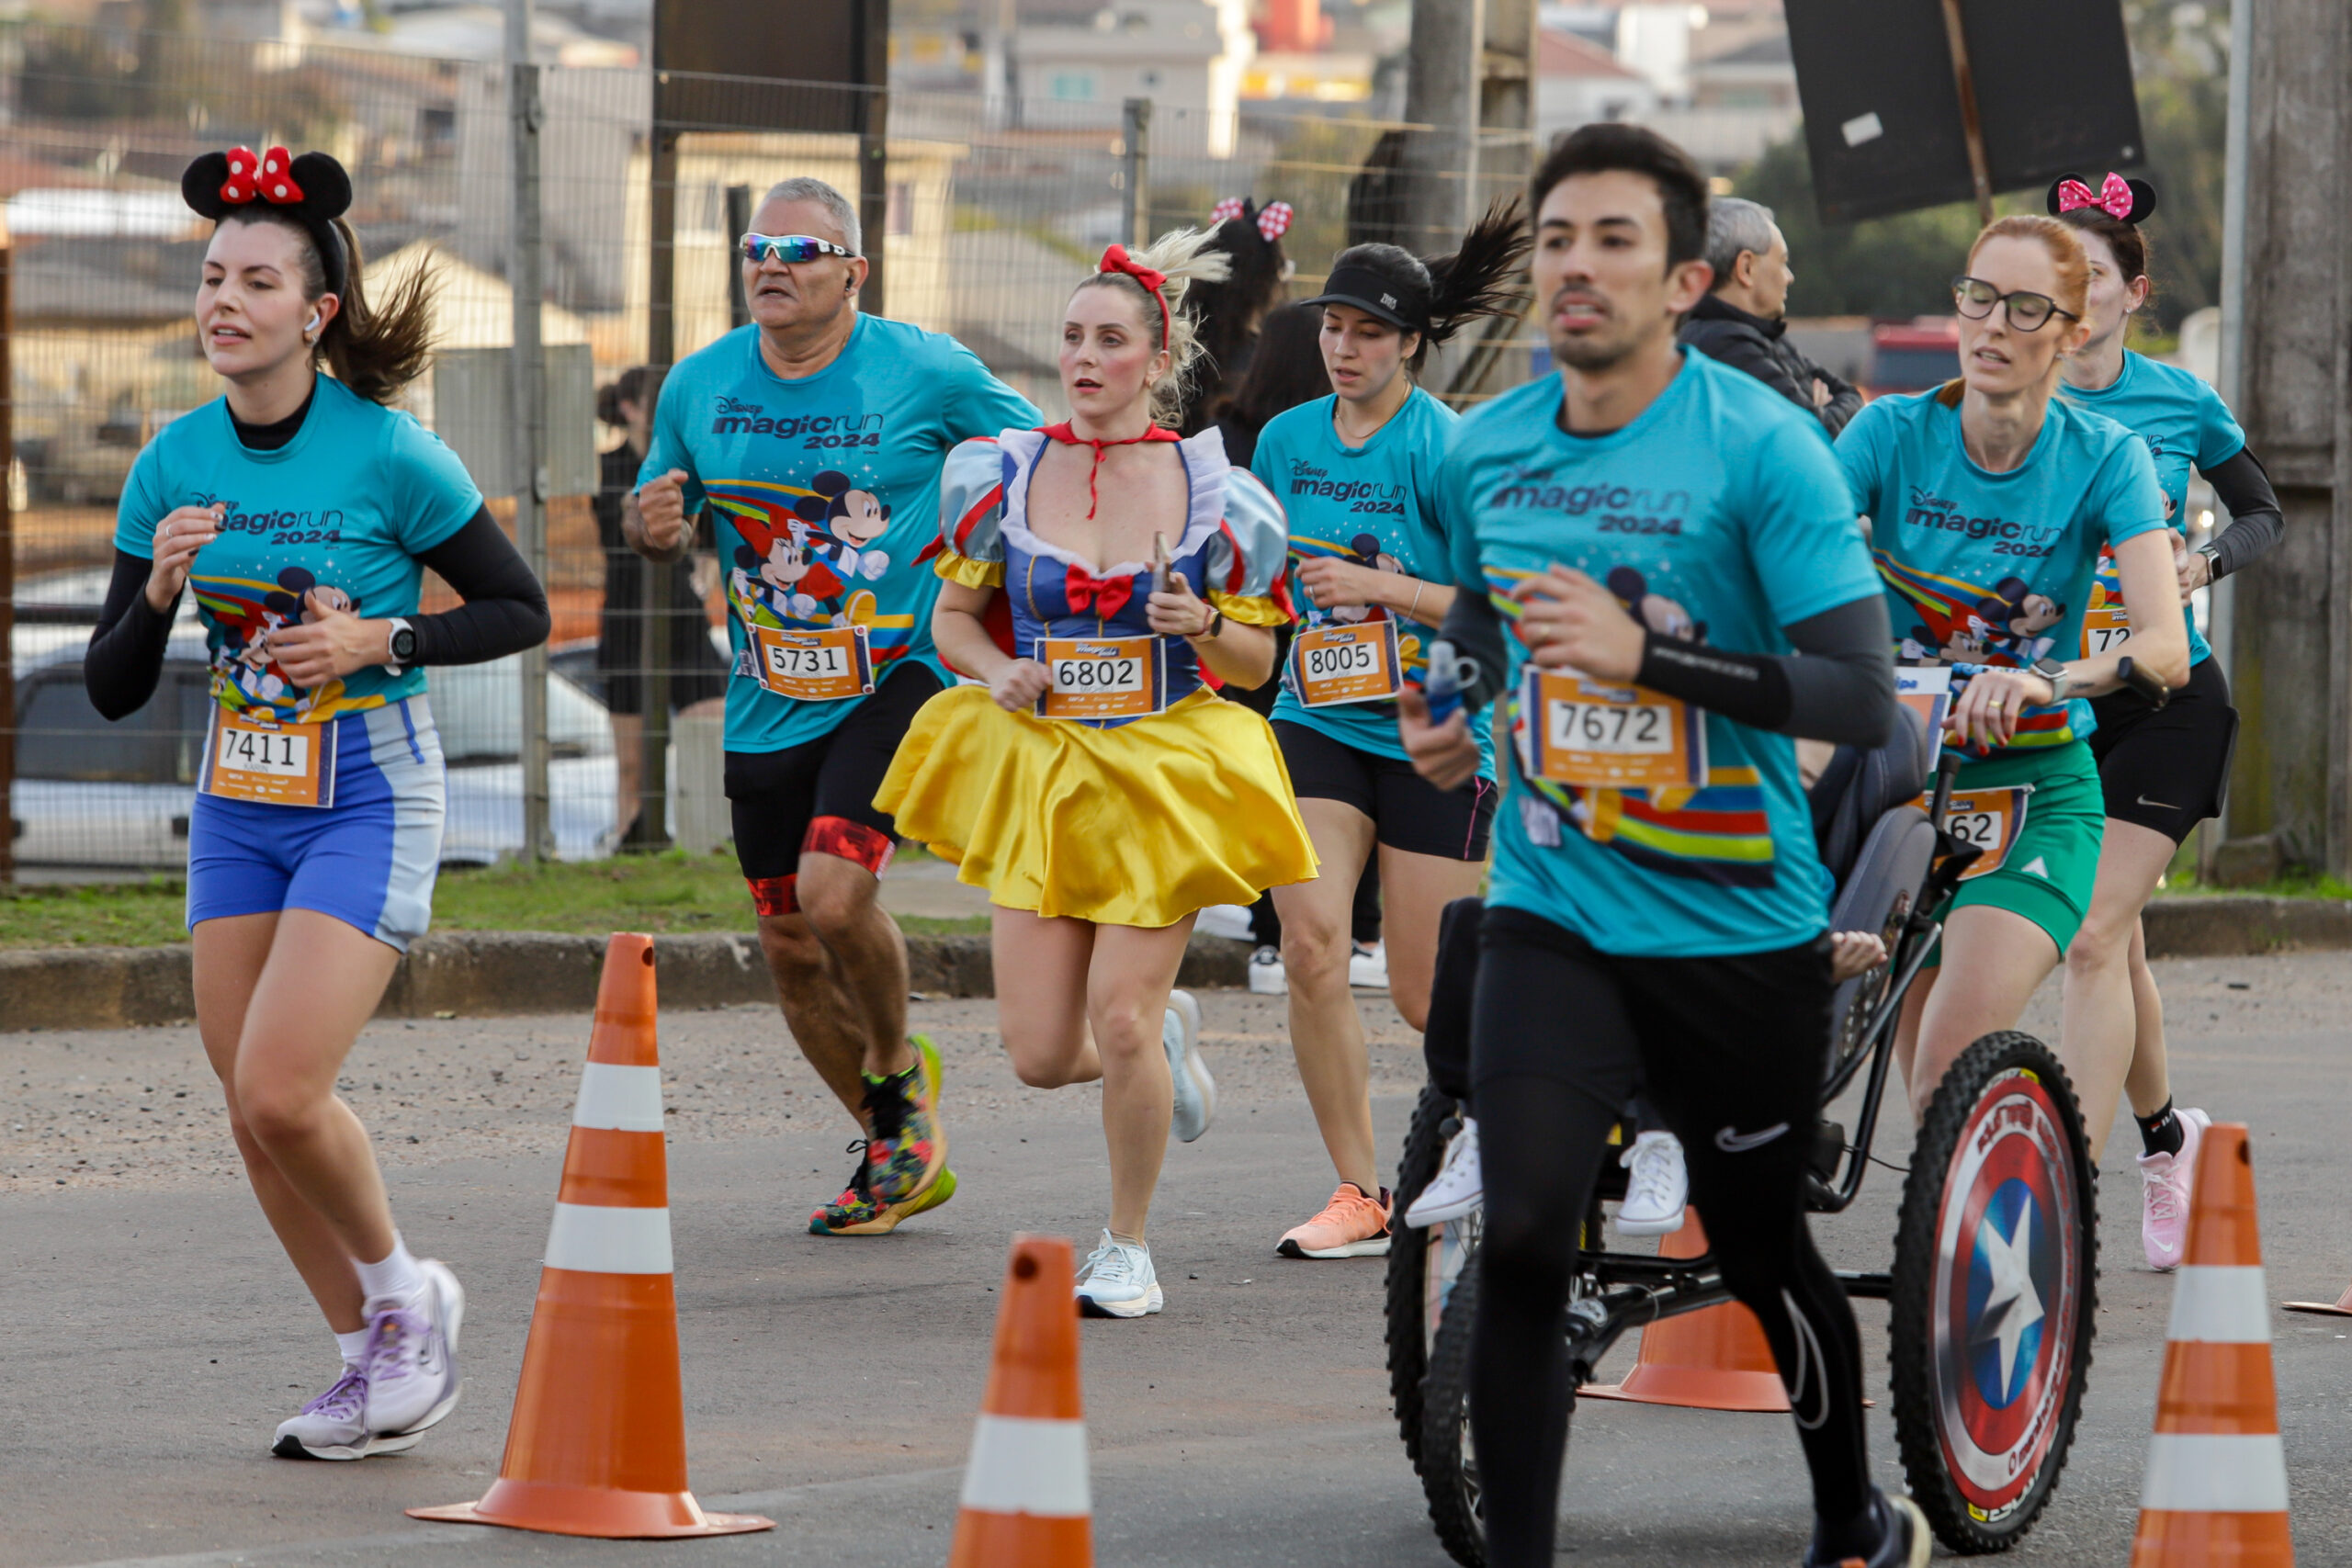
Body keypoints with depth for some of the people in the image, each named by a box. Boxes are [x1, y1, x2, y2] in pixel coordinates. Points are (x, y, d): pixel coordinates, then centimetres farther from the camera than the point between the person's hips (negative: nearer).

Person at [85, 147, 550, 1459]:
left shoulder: (388, 454, -13)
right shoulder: (179, 461, 0)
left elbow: (523, 610, -4)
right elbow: (112, 689, 4)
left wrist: (380, 639, -17)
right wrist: (159, 593, -15)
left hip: (368, 802, -6)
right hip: (238, 802, 6)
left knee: (280, 1090, -17)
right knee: (253, 1110, 5)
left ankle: (405, 1292, 9)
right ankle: (374, 1360, 20)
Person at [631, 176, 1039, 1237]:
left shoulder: (926, 372, -8)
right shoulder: (700, 385, 2)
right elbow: (658, 526, 14)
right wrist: (654, 528, -9)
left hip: (896, 681, -5)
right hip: (768, 703, 5)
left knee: (834, 888, -24)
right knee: (790, 947, 8)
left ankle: (899, 1070, 5)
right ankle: (897, 1154, 27)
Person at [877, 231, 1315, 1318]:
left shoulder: (1211, 492, -3)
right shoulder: (1002, 476, 1)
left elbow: (1256, 662, 4)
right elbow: (953, 615, 12)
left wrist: (1203, 627, -17)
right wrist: (996, 673, -9)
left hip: (1164, 772, -2)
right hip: (1037, 771, 2)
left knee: (1119, 1024, -11)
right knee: (1040, 1053, -3)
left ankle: (1128, 1247, 12)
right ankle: (1167, 1034, 34)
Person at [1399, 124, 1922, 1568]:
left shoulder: (1762, 446, -14)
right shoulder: (1488, 449, 2)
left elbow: (1865, 699, -20)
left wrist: (1648, 654, -30)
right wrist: (1450, 728, 5)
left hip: (1739, 931, -3)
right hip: (1556, 916, 3)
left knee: (1762, 1247, 13)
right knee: (1522, 1242, -16)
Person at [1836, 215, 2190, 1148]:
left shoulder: (2104, 459, -8)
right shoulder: (1891, 435, -5)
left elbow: (2167, 649, -20)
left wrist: (2045, 680, -40)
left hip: (2036, 791, -2)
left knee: (1952, 1068, -23)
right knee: (1933, 1093, 8)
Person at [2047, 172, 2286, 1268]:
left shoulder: (2179, 402, -2)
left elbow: (2263, 511, 11)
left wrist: (2205, 565, -8)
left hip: (2165, 698, -2)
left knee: (2092, 937, -14)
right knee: (2114, 942, 11)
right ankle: (2165, 1135, 34)